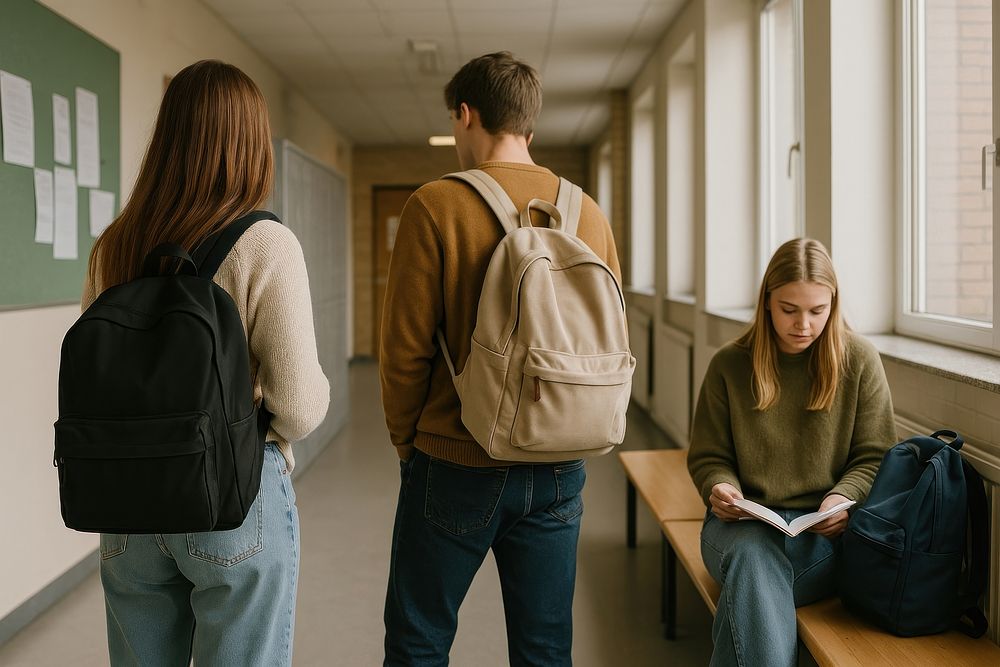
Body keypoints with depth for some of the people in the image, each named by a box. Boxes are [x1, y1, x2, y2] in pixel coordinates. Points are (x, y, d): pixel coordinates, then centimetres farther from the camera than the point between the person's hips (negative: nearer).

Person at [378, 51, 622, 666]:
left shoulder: (437, 205, -11)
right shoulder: (589, 214, 2)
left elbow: (405, 345, -11)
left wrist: (406, 440, 5)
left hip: (457, 466, -4)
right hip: (560, 473, 4)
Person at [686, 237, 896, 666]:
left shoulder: (860, 360, 4)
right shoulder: (729, 365, 5)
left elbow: (874, 456, 5)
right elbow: (708, 456, 12)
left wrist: (843, 497, -15)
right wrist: (719, 487, -11)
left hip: (825, 529, 0)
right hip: (743, 522, 1)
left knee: (751, 581, -34)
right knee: (752, 559, -37)